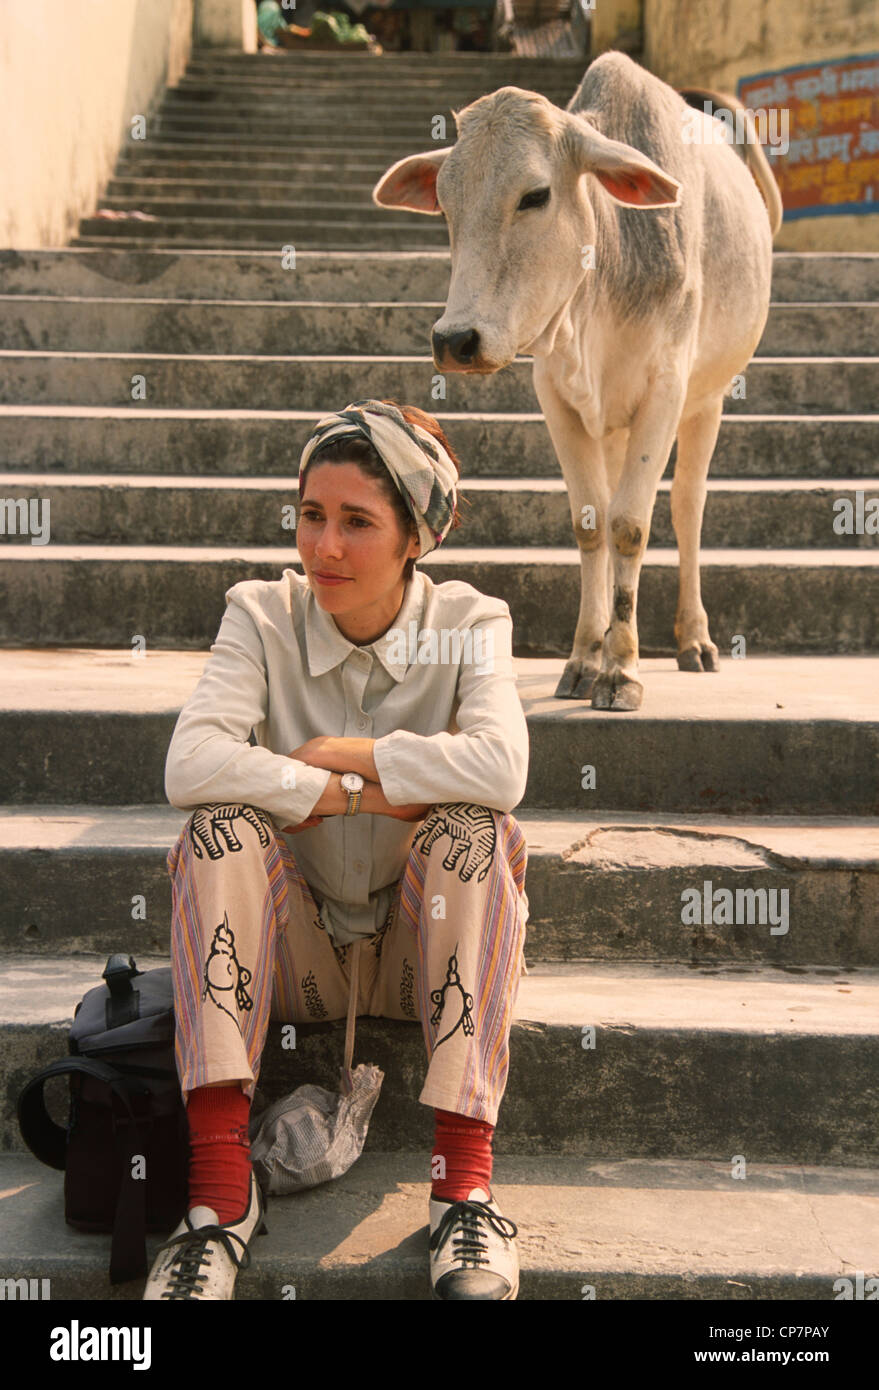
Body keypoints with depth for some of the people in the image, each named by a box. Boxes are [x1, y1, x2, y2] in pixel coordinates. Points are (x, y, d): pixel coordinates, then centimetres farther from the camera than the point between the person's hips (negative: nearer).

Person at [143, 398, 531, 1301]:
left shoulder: (468, 625, -7)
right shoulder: (263, 617, -6)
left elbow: (500, 768, -28)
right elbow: (191, 764, -24)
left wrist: (344, 753, -21)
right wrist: (364, 792, -25)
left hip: (421, 949, 0)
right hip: (293, 949, 1)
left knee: (475, 826, -29)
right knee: (224, 822, -27)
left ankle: (464, 1188, -32)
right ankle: (220, 1190, -33)